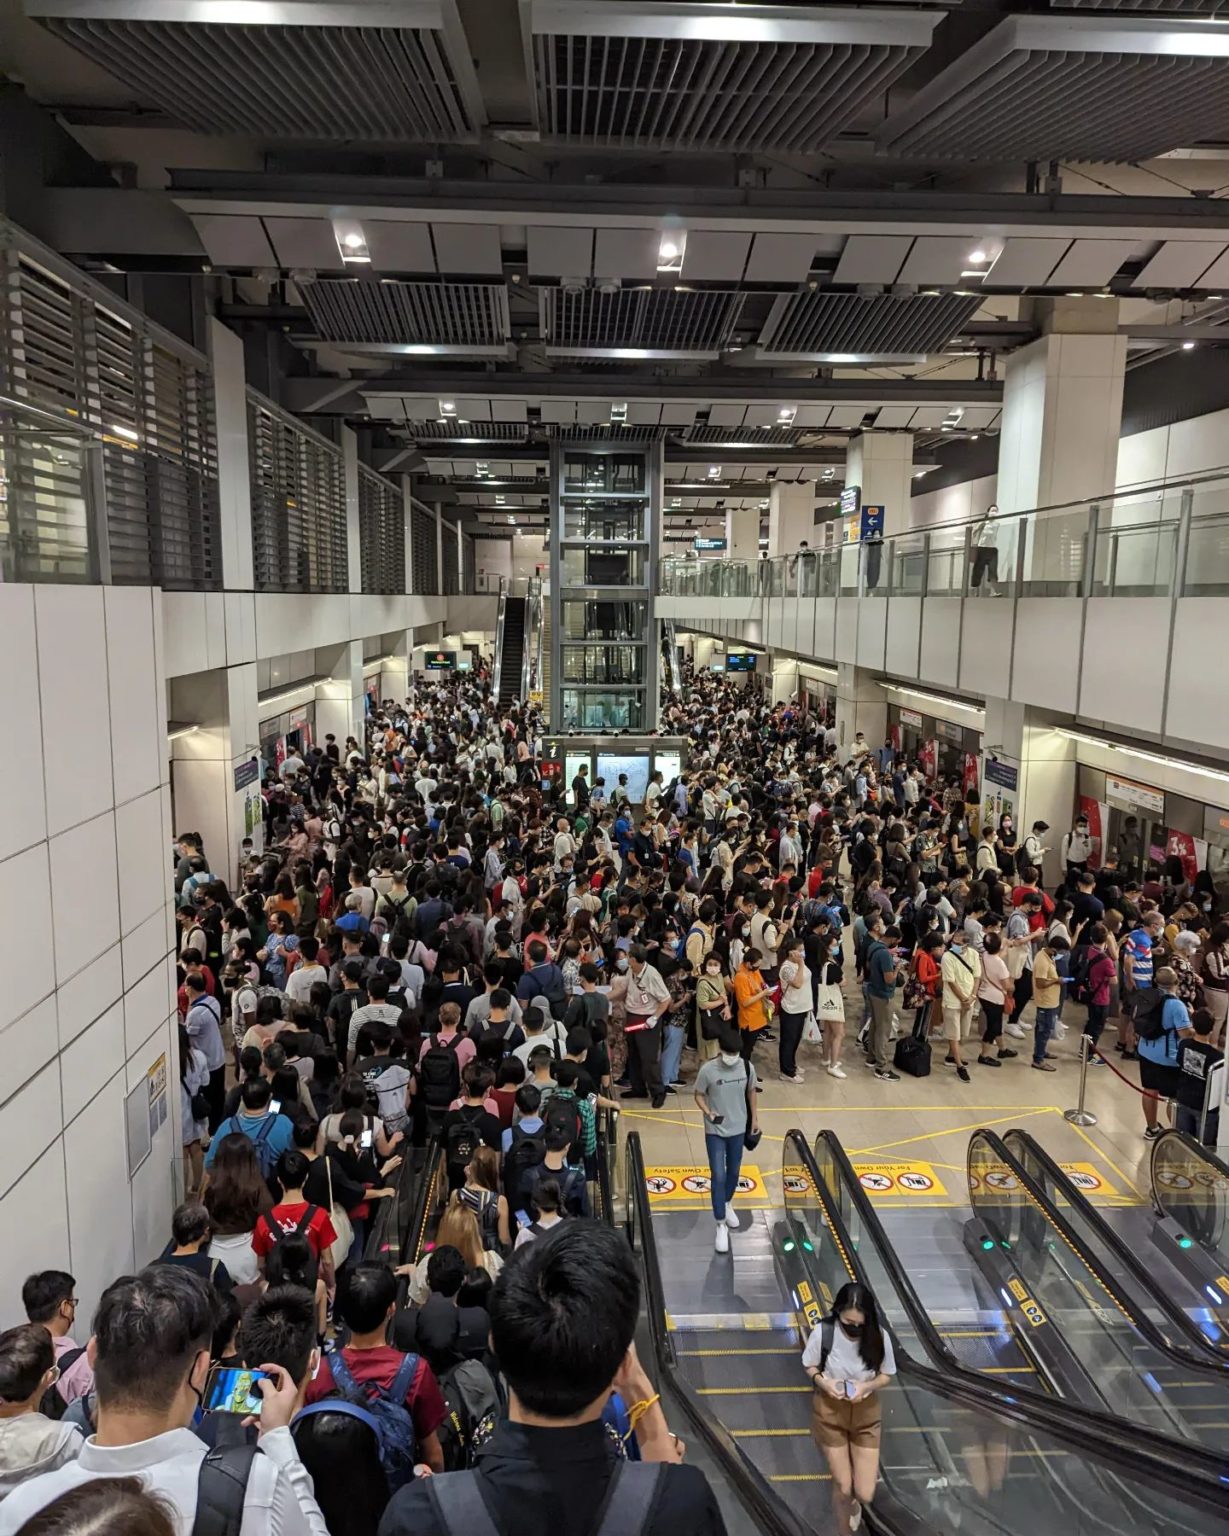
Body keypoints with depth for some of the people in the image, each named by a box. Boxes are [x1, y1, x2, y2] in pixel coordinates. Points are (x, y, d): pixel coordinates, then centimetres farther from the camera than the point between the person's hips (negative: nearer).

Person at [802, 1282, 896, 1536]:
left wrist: (866, 1386, -24)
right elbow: (809, 1366, -6)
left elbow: (886, 1375, -5)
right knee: (842, 1488, 8)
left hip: (866, 1414, 1)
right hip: (830, 1412, -1)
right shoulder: (823, 1333, -23)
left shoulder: (878, 1336, -20)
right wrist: (823, 1382, -26)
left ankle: (854, 1501, 43)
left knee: (865, 1494, 4)